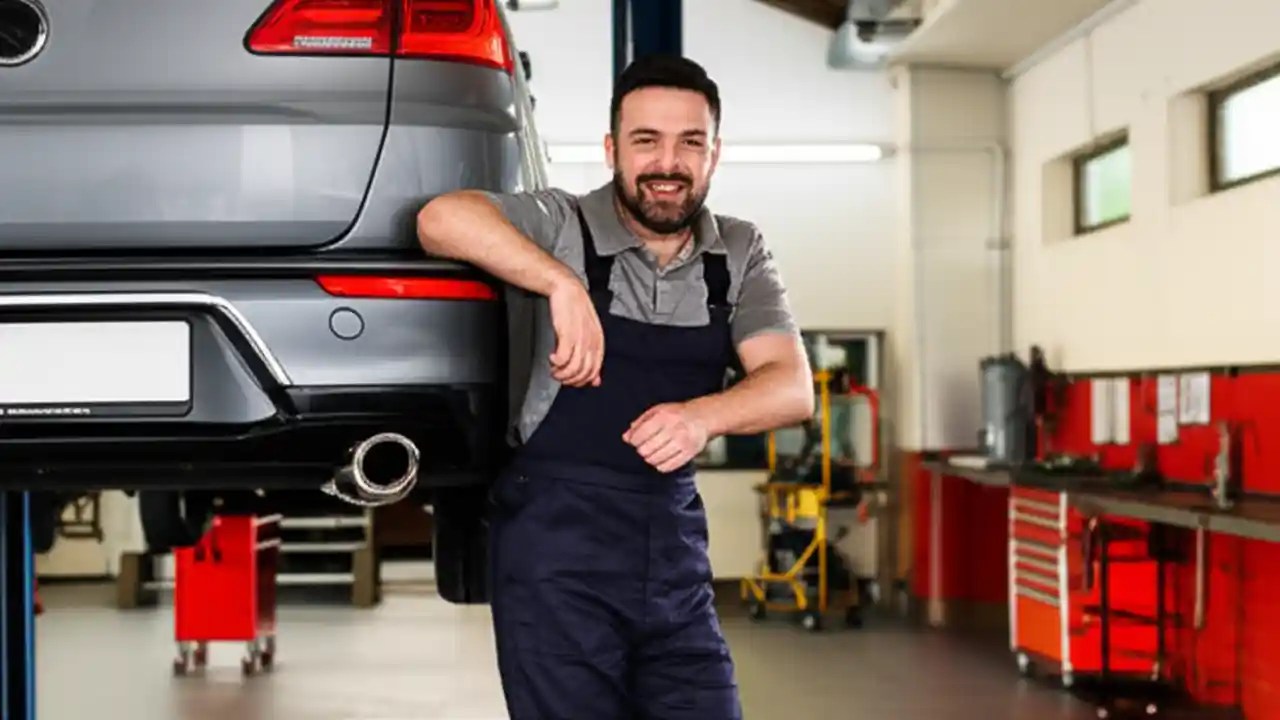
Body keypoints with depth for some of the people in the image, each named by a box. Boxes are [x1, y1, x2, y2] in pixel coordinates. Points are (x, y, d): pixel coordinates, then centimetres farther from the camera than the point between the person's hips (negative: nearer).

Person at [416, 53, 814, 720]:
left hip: (675, 547, 4)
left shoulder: (740, 254, 6)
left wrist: (704, 415, -26)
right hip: (556, 543, -4)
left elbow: (792, 387, -6)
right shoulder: (563, 225, -7)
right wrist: (562, 283, -36)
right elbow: (442, 219, -25)